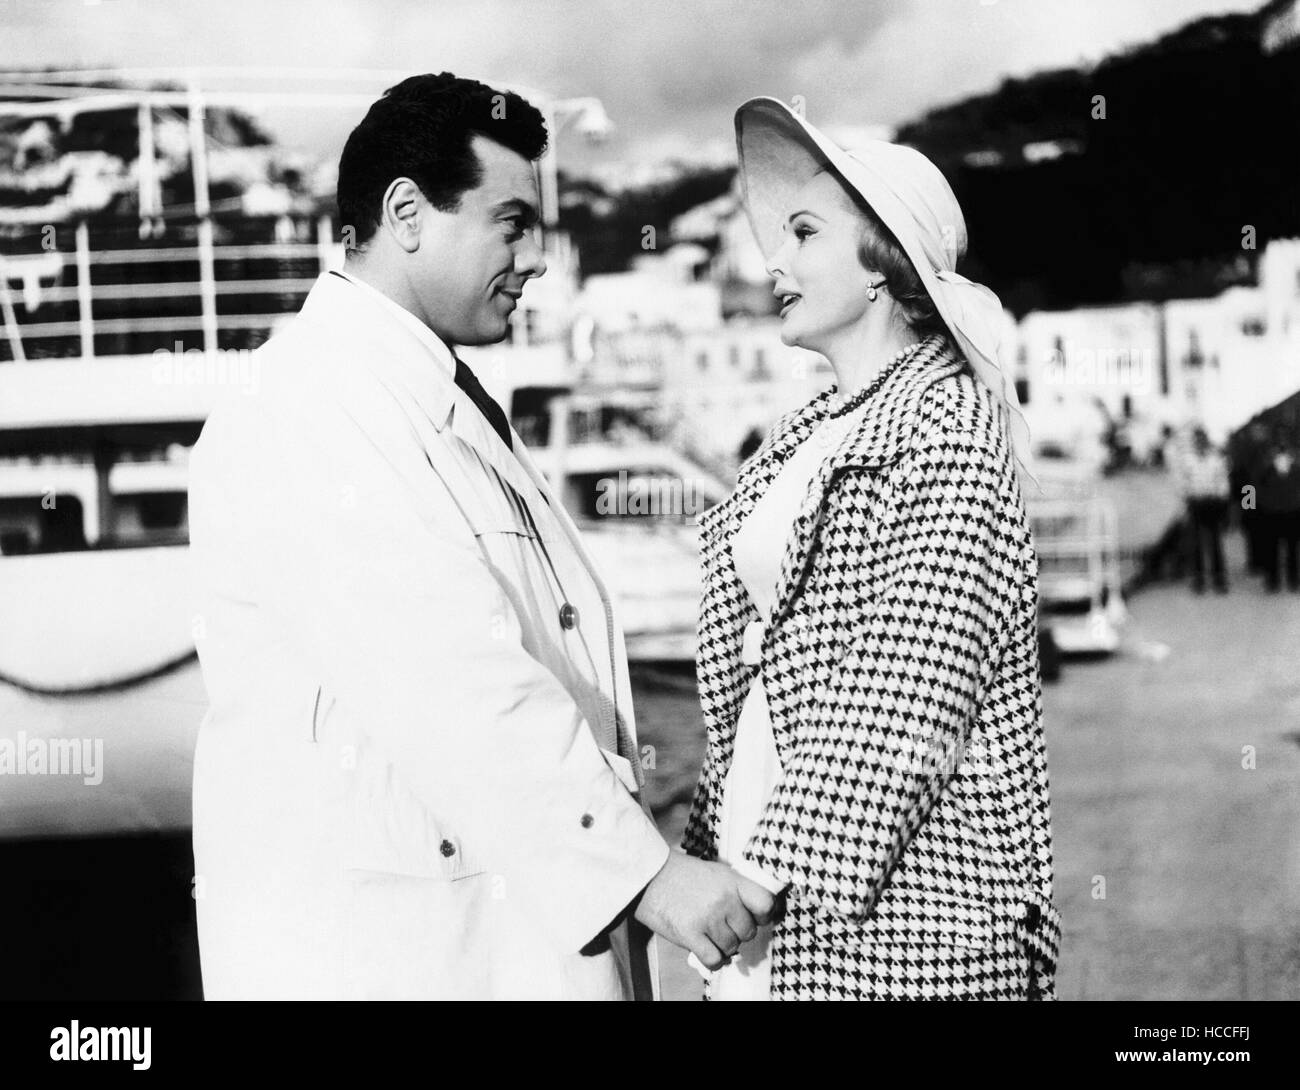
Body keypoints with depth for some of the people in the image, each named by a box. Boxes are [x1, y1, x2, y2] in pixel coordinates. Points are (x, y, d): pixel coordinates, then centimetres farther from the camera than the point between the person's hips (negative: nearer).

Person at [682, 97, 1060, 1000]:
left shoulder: (947, 420, -8)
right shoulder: (806, 436, 14)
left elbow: (911, 687, -16)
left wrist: (781, 872, -19)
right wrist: (716, 855, 8)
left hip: (889, 900, -6)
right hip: (765, 885, 7)